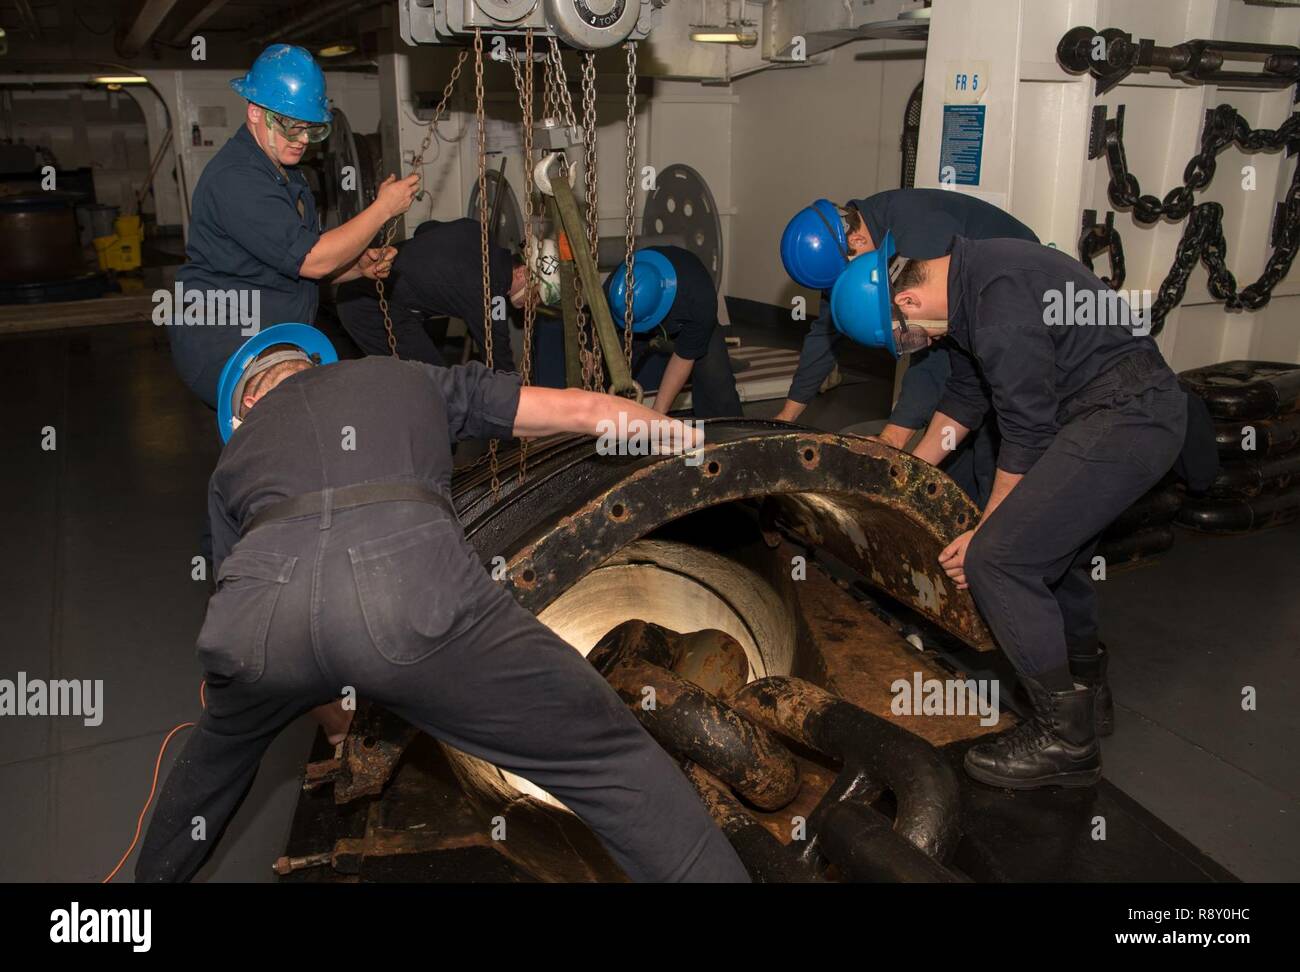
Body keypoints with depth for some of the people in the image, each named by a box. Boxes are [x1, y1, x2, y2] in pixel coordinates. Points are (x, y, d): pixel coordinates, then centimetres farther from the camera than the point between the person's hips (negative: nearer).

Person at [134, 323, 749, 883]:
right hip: (409, 572, -3)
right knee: (610, 757, 10)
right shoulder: (409, 378, 35)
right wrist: (692, 438, 41)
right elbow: (584, 409, 29)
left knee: (219, 747, 38)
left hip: (259, 593, 4)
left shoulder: (236, 453, 37)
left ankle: (155, 872, 58)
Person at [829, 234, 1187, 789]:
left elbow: (1027, 431, -17)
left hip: (1125, 419, -11)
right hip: (1137, 412, 11)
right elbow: (967, 395, 21)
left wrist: (985, 531, -7)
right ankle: (1085, 687, 43)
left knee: (997, 558, -13)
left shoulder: (1000, 302, -22)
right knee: (1052, 547, 24)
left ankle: (1066, 740, -2)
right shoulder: (966, 283, 10)